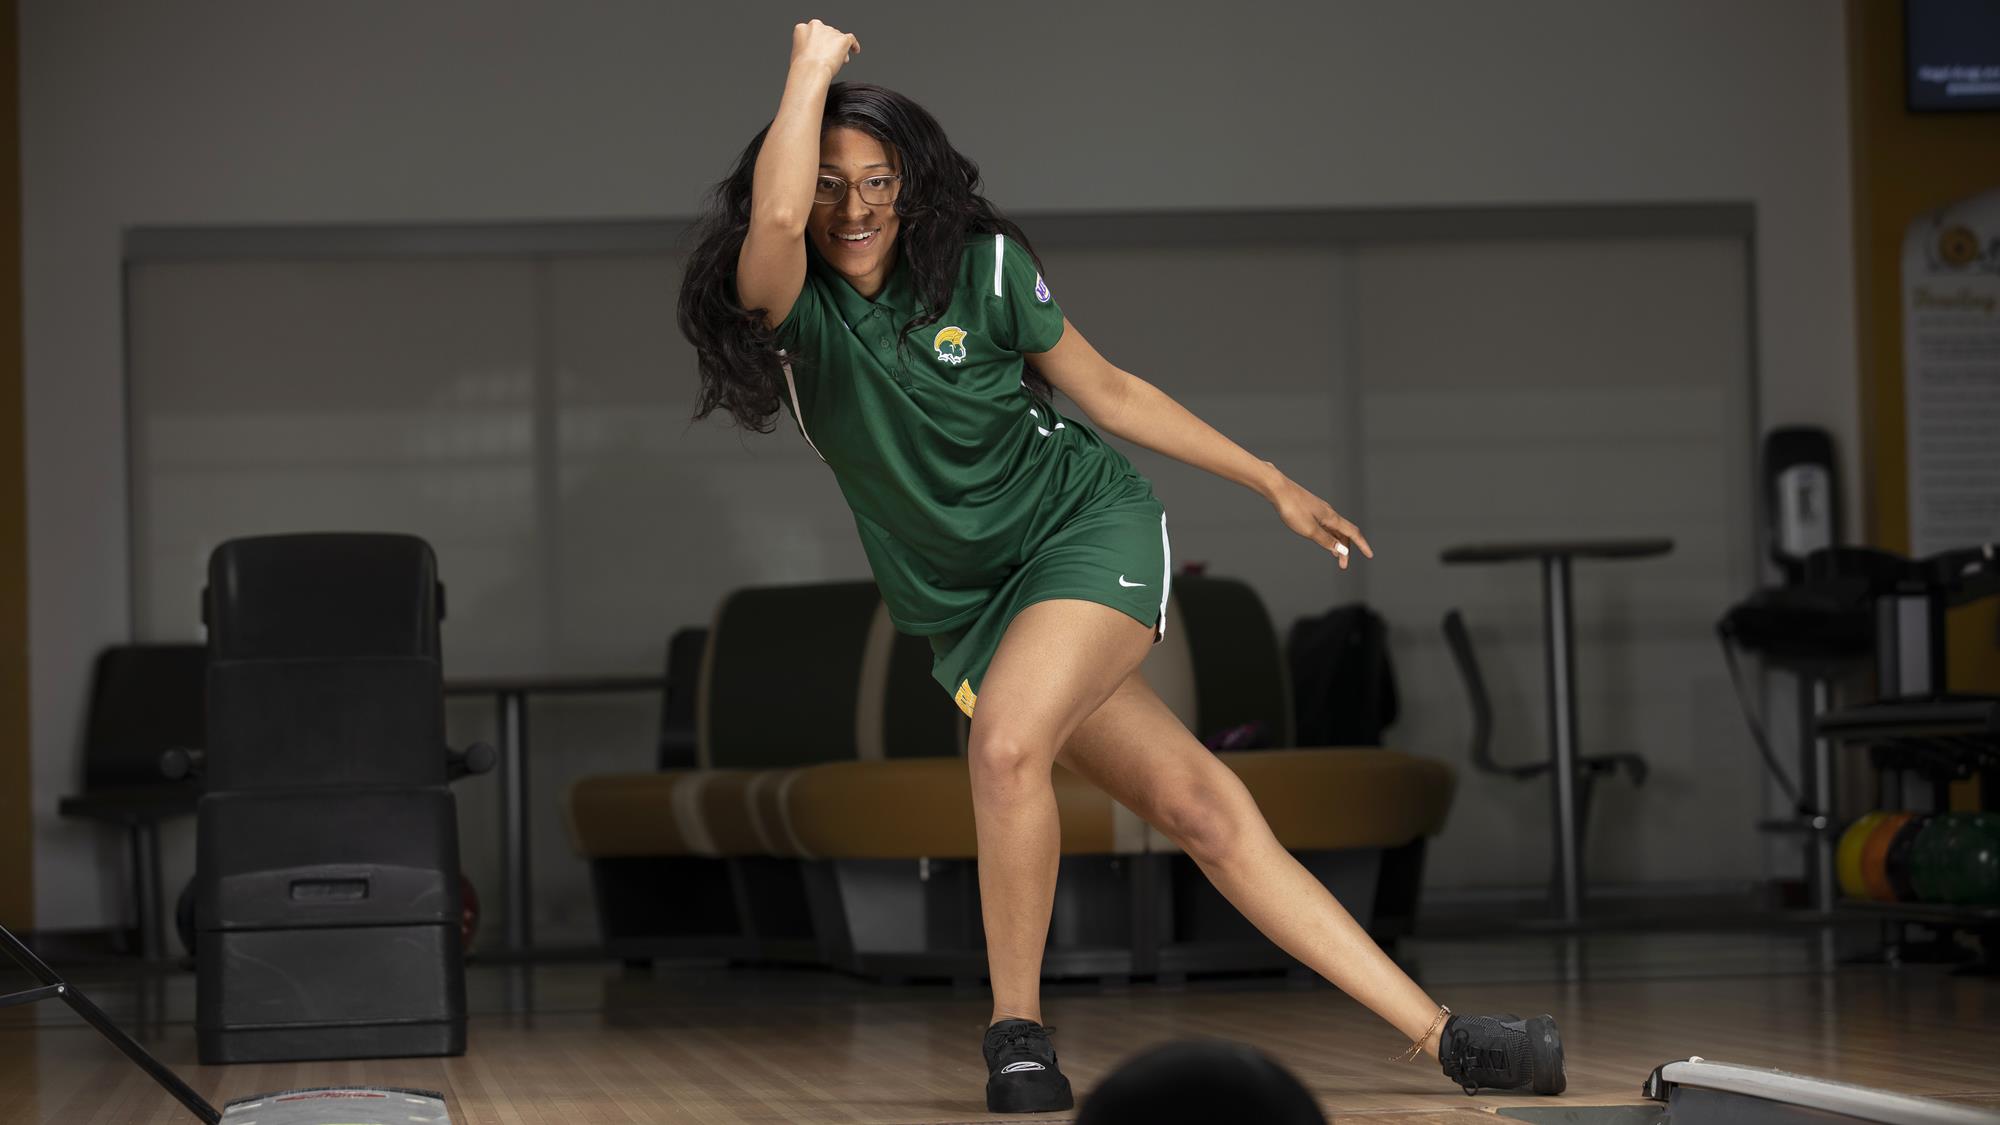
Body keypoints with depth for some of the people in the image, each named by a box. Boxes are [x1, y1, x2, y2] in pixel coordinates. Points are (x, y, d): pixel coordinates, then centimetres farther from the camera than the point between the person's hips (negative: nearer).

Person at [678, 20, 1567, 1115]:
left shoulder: (982, 266, -4)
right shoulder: (789, 309, -8)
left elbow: (1110, 390, 8)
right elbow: (772, 216, -33)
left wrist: (1273, 483, 11)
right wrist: (813, 65, -18)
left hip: (1089, 522, -1)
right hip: (970, 605, 1)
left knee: (1006, 743, -27)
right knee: (1195, 805, -7)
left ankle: (1016, 1029, -10)